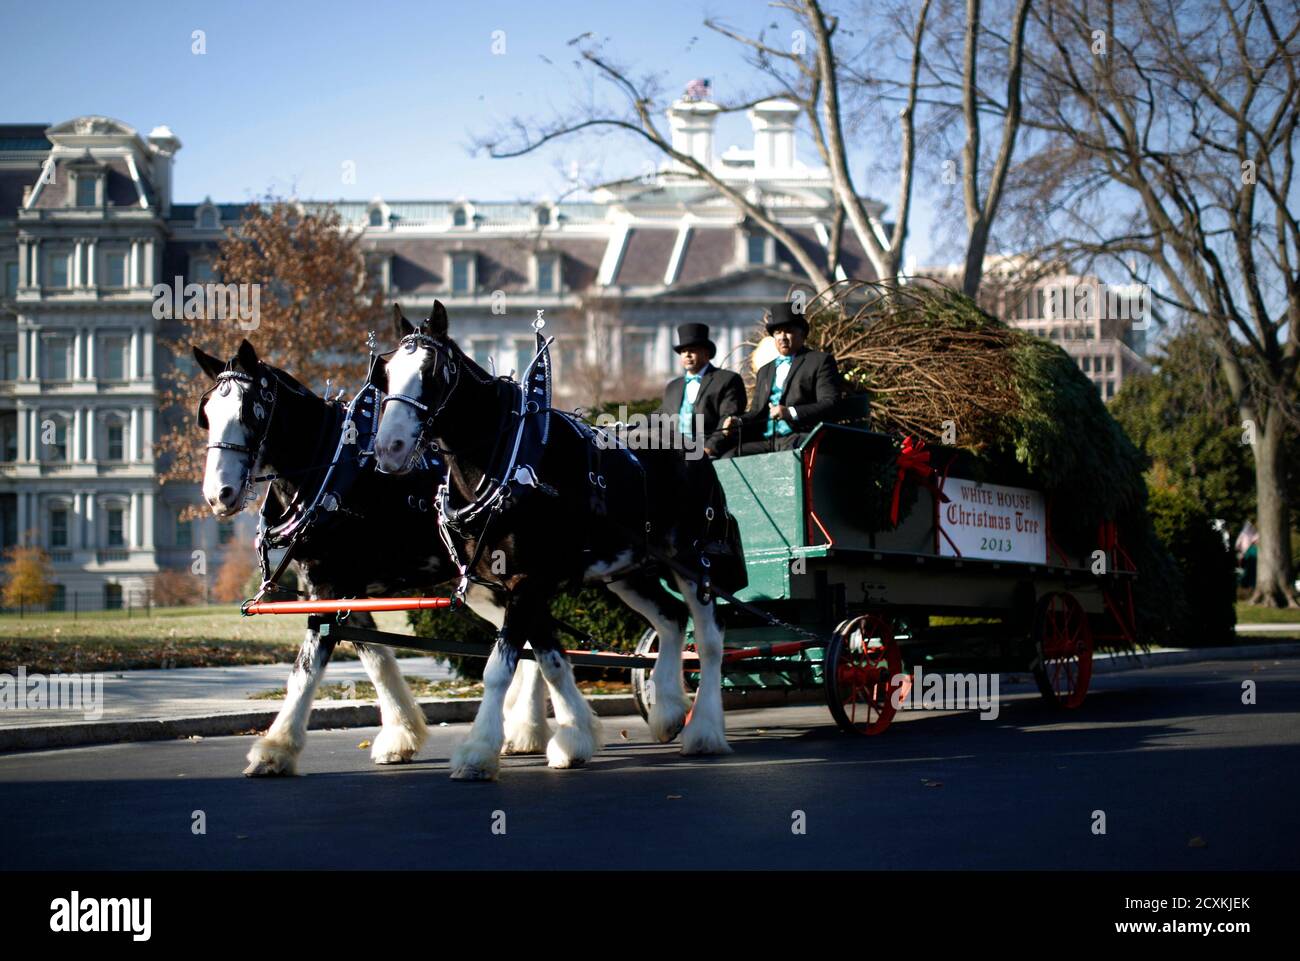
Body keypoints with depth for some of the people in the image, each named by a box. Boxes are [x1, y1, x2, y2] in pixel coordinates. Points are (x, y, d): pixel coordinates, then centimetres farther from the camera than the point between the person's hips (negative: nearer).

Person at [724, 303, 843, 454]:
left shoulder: (820, 361, 9)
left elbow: (830, 404, -3)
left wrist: (790, 413, -15)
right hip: (765, 441, 6)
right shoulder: (765, 371, 29)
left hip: (799, 438, -6)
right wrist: (738, 422, 1)